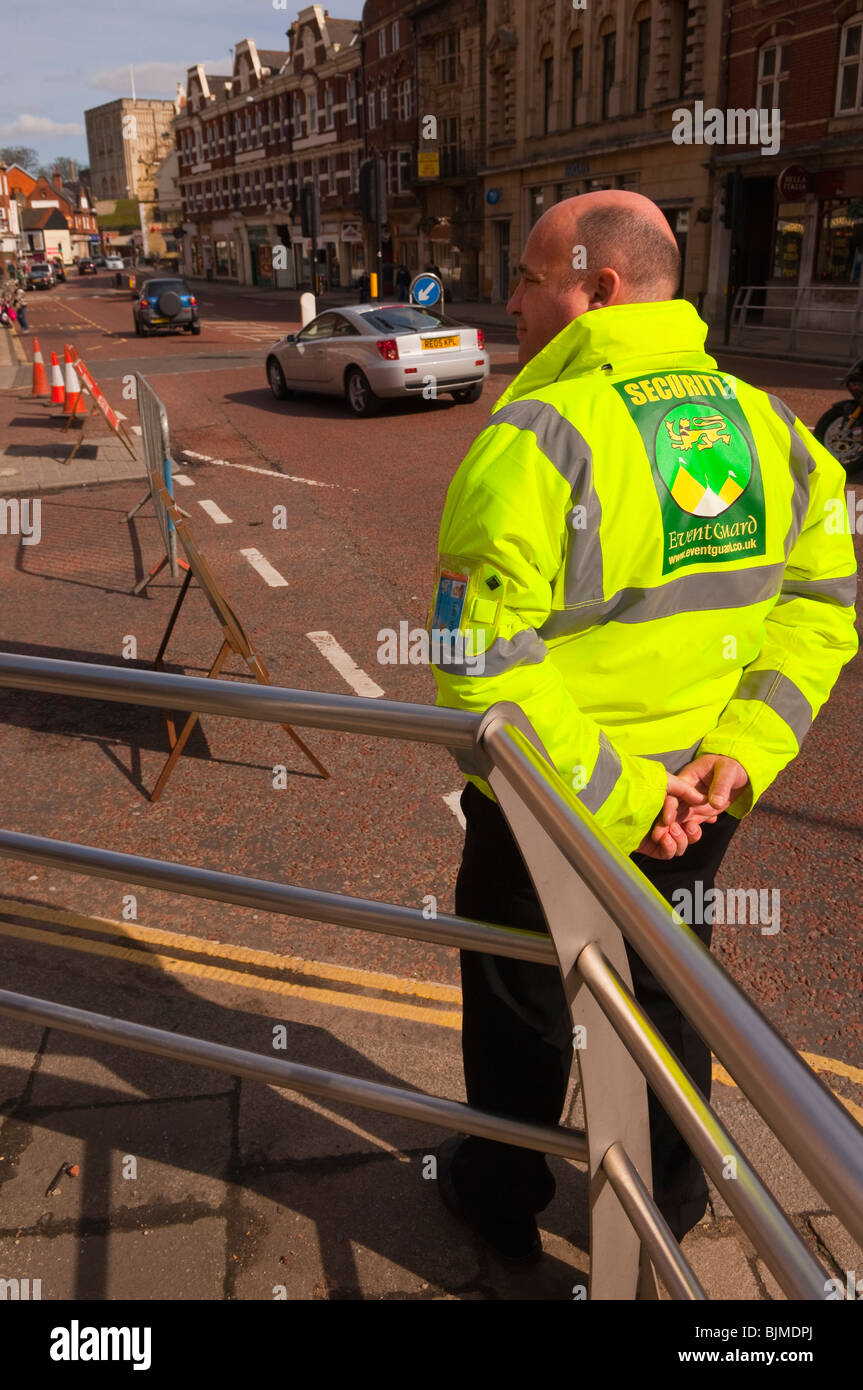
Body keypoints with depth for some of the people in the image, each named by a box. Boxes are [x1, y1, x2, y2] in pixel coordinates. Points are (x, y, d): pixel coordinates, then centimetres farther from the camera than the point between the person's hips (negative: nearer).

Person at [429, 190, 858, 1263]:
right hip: (695, 797, 6)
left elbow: (481, 659, -29)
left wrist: (613, 797, -21)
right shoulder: (765, 425, -2)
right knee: (664, 998, 27)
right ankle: (667, 1208, 50)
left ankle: (502, 1200, 45)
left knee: (521, 1011, 19)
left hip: (542, 808, -5)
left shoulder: (540, 437, -23)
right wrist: (742, 753, -5)